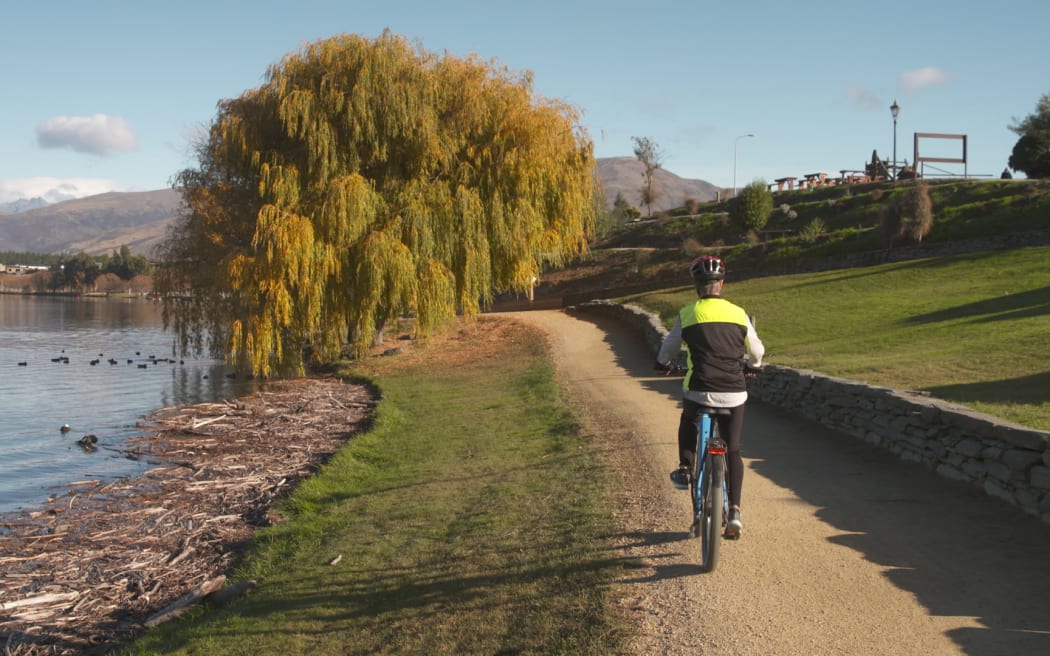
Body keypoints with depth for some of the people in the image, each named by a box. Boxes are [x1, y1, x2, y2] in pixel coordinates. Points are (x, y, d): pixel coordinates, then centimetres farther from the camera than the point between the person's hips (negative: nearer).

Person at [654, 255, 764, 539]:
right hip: (734, 393, 1)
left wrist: (663, 364, 37)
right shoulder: (739, 313, 6)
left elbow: (669, 348, 14)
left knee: (688, 423, 33)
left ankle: (685, 469, 19)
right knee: (733, 450, 12)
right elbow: (757, 351, 18)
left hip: (699, 390, -1)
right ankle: (734, 511, 3)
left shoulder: (687, 314, 1)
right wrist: (752, 366, 41)